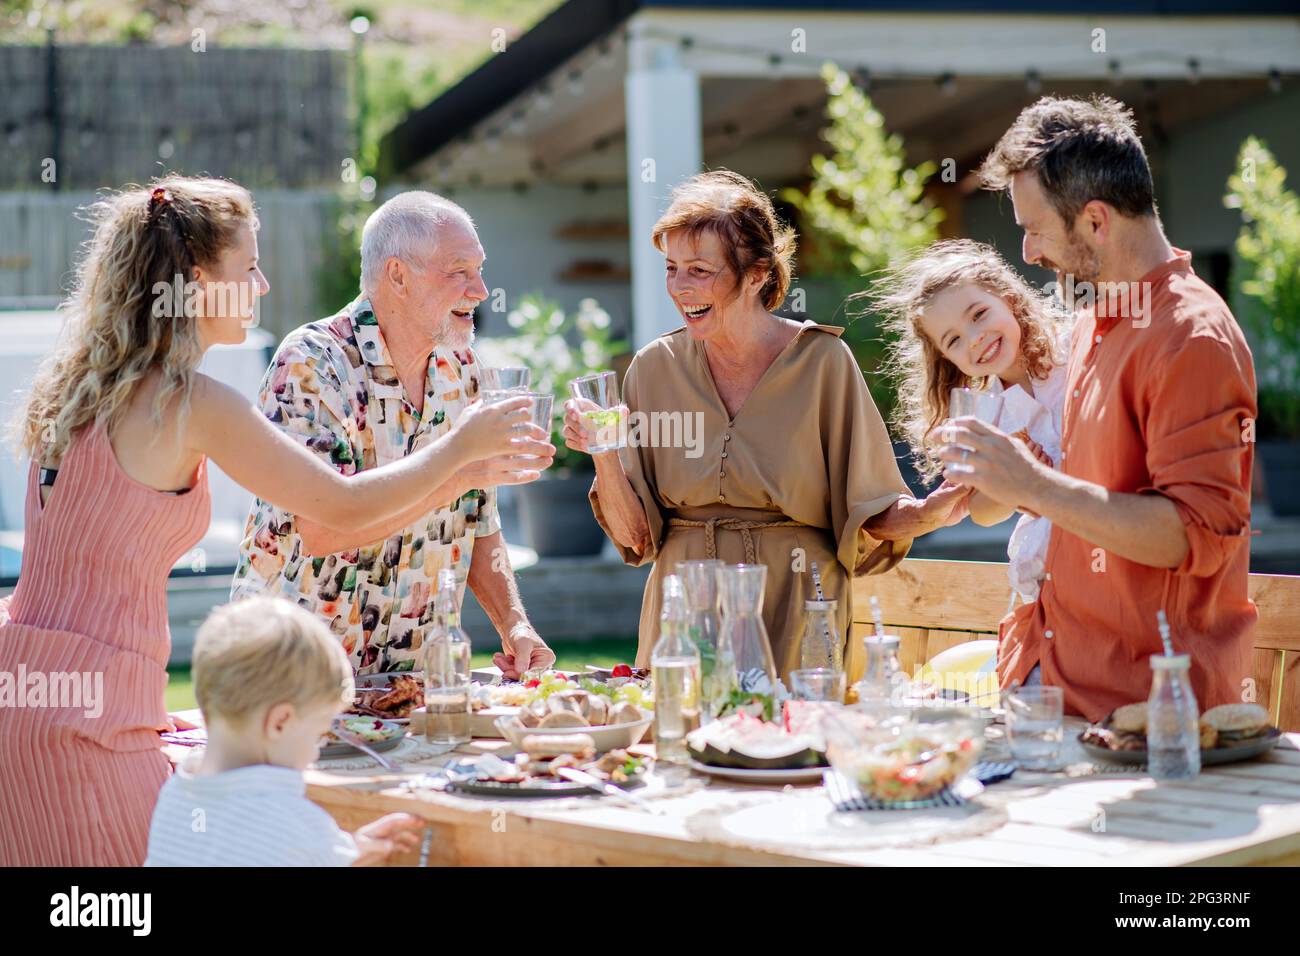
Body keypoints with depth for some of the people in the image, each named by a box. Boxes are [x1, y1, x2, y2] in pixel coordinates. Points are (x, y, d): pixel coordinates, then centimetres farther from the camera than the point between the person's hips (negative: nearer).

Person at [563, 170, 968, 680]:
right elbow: (634, 535, 3)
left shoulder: (821, 360, -3)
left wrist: (932, 511, -19)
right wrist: (604, 456, -12)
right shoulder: (655, 367, 4)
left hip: (797, 621, -2)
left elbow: (869, 519, -1)